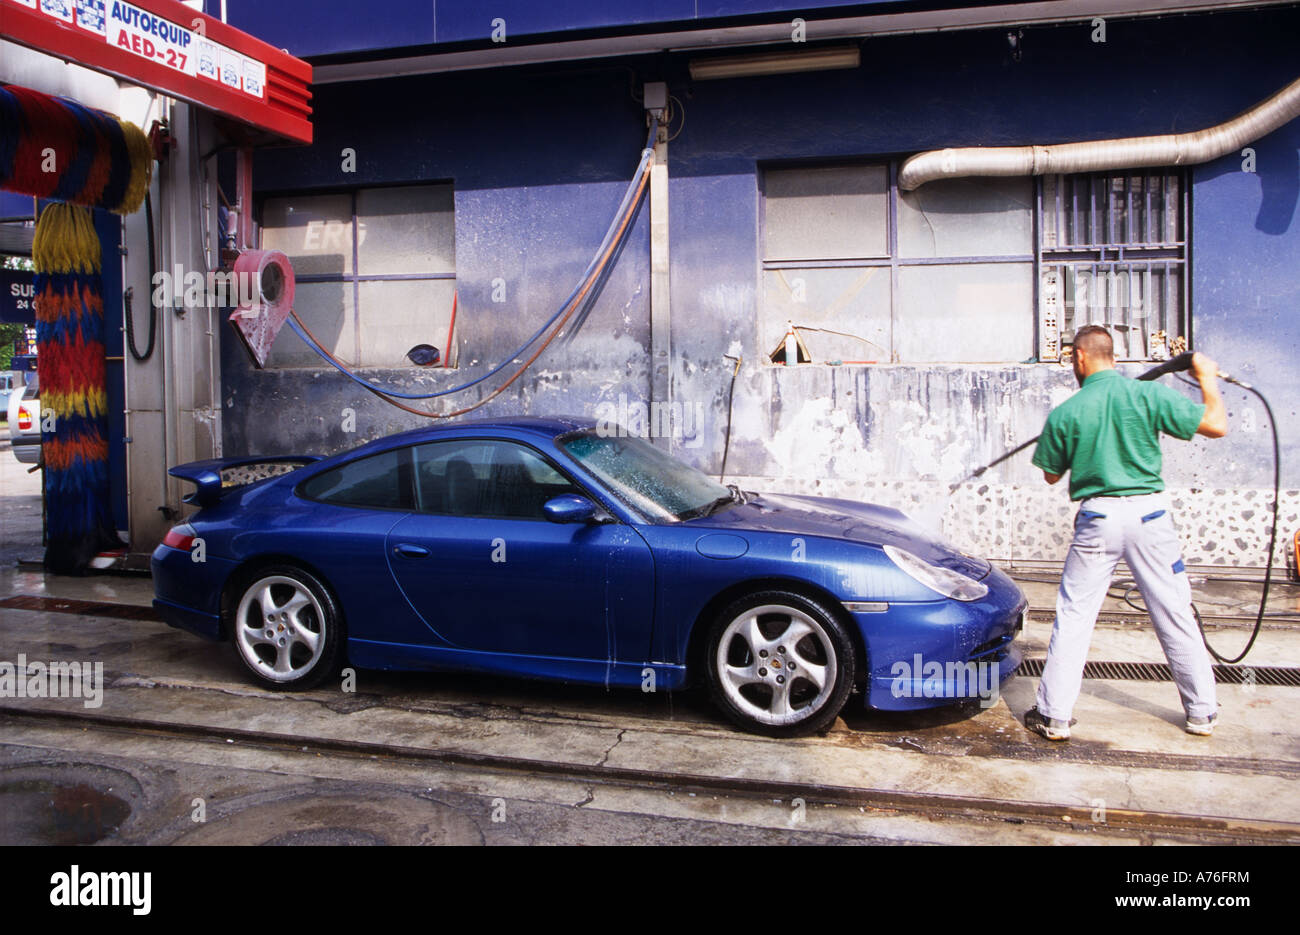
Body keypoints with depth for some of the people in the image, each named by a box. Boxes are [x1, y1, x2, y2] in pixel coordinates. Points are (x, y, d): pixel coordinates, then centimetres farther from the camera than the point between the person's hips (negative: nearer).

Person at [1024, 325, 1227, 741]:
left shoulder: (1065, 414, -3)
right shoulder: (1148, 395, -4)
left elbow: (1051, 475, 7)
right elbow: (1217, 426, -1)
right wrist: (1207, 377, 14)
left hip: (1098, 519, -1)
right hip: (1149, 511, 1)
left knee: (1073, 616, 5)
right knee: (1176, 614, 12)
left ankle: (1053, 715, 7)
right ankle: (1202, 712, 24)